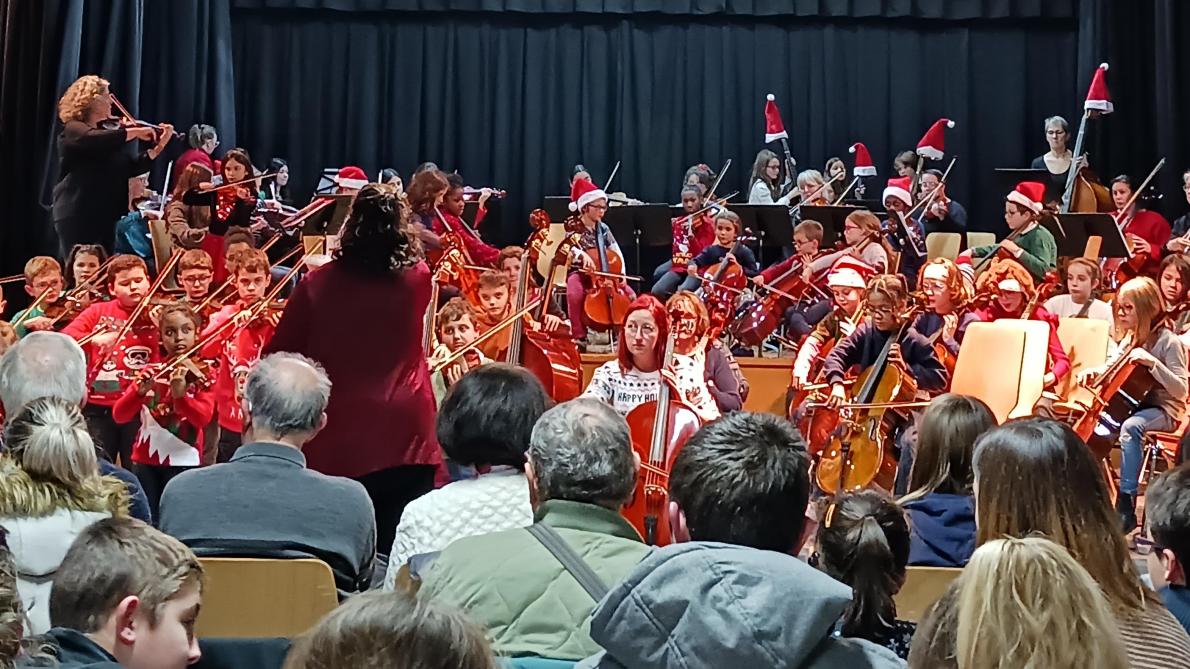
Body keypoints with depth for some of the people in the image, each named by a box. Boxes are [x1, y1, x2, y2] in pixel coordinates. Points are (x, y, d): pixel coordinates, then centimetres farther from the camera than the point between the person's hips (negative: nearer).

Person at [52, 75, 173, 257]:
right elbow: (96, 140, -29)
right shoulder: (73, 129, -6)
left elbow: (132, 168, 13)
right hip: (76, 216, -8)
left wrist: (158, 147, 4)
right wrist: (135, 131, -20)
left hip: (105, 216, 8)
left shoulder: (105, 131, 17)